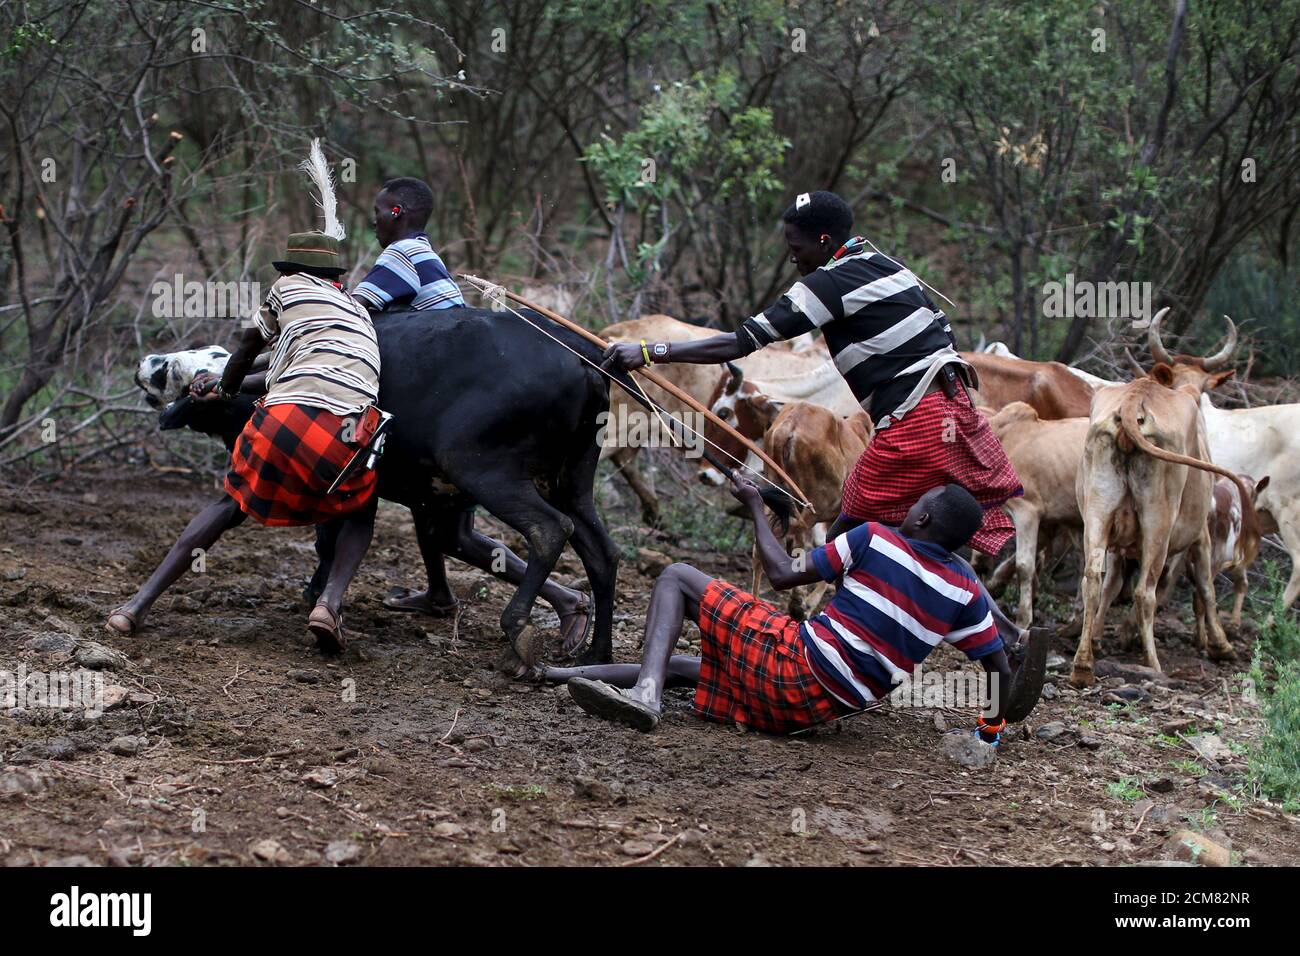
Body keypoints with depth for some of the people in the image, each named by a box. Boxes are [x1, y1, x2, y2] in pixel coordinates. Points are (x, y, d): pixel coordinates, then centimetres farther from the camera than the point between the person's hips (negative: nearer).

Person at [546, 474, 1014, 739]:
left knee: (677, 577, 3)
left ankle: (647, 691, -16)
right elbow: (1001, 669, 5)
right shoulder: (966, 591, 3)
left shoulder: (875, 539, -9)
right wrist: (994, 726, 25)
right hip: (828, 710, 6)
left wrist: (756, 507, 6)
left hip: (794, 665, -6)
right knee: (690, 666, 29)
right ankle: (577, 674, 21)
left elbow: (783, 574, -7)